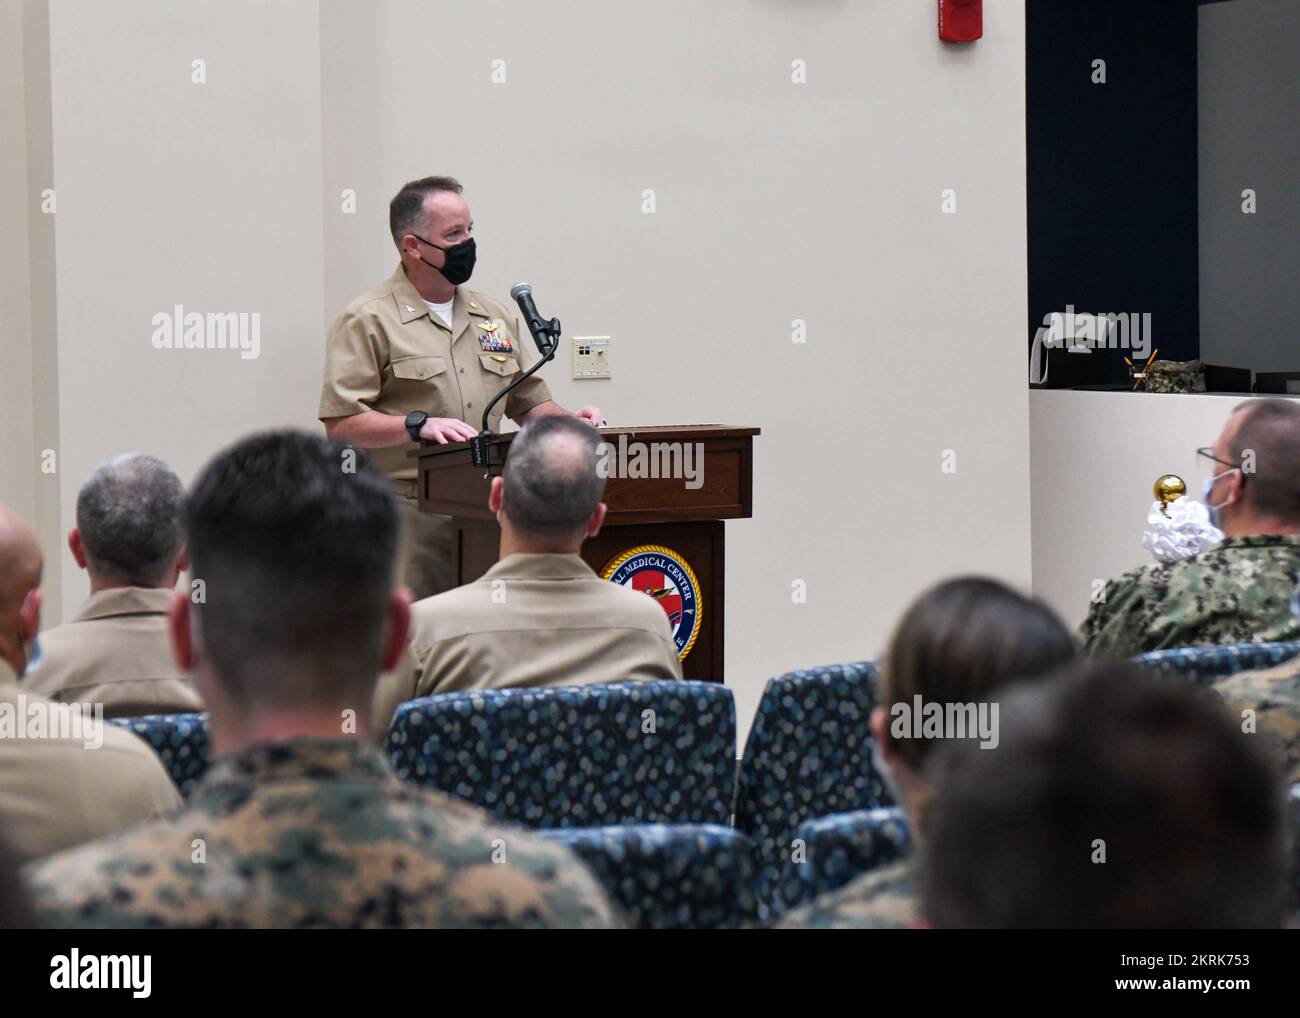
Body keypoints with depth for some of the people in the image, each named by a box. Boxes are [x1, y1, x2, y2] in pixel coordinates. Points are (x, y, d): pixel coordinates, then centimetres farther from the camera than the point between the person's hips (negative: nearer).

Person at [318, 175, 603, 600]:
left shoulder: (496, 317, 19)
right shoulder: (366, 320, -1)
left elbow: (530, 403, 25)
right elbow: (340, 421, -8)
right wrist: (418, 425, -20)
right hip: (409, 513, -5)